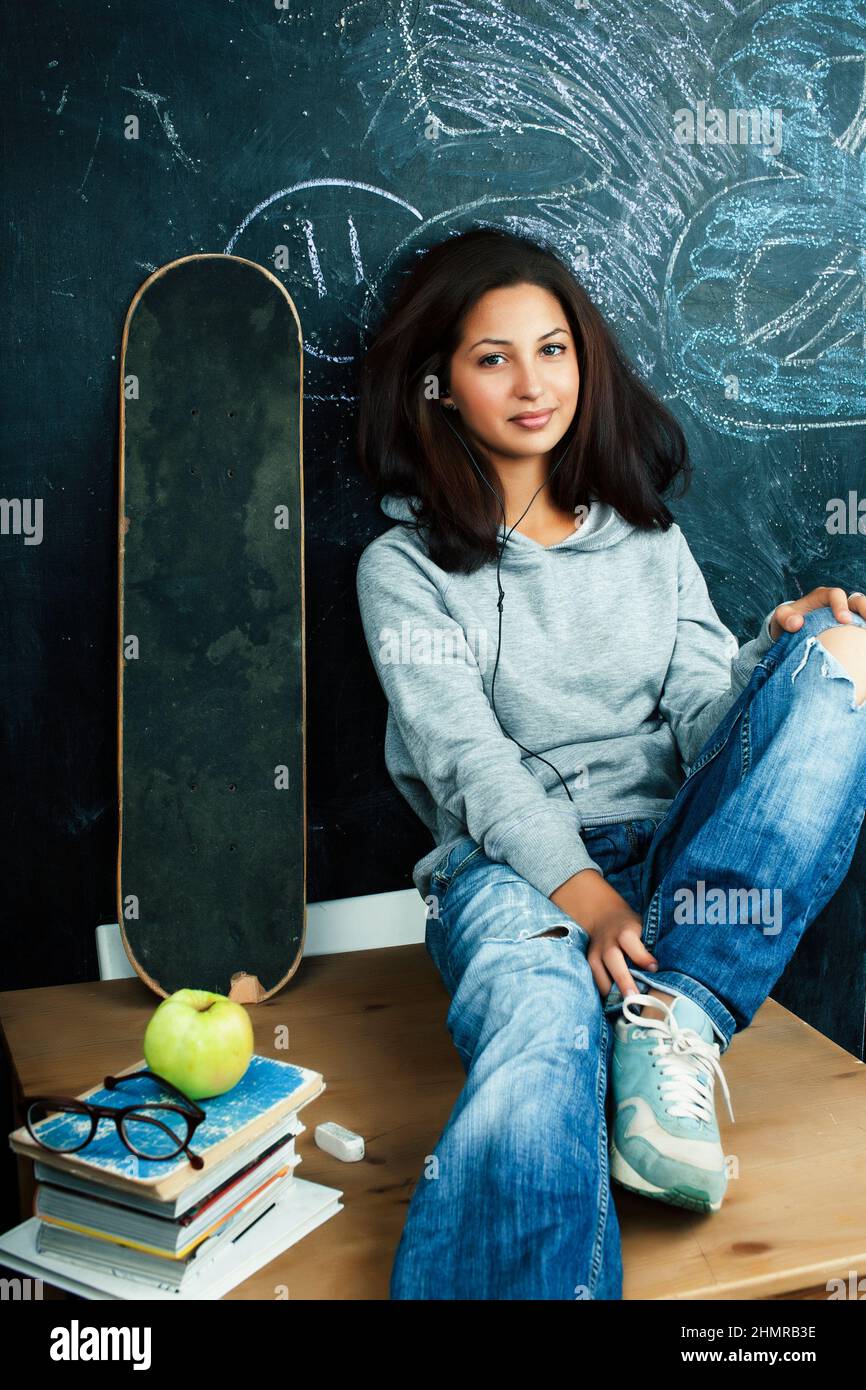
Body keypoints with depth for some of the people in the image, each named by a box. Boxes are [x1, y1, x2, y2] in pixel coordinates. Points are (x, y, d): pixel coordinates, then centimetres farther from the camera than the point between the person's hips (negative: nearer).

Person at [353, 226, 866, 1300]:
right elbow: (470, 758, -6)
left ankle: (678, 1011, -29)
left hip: (674, 862, 4)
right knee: (544, 1039, -40)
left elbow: (705, 716, 7)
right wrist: (579, 890, -23)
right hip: (512, 872, -3)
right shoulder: (404, 569, 8)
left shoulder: (649, 541, 20)